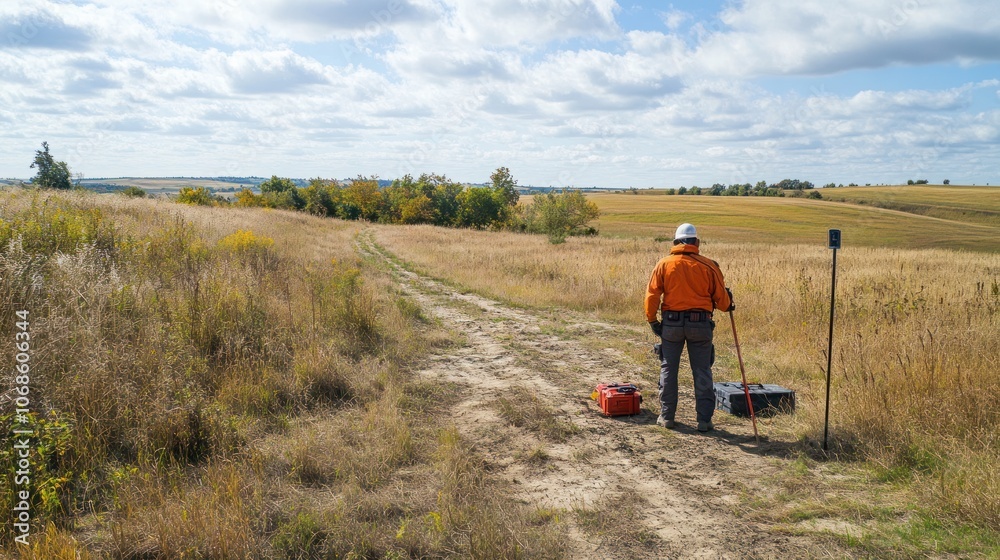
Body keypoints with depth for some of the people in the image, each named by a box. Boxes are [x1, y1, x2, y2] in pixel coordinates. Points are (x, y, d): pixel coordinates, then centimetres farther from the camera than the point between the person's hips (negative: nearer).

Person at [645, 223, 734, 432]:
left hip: (671, 323, 0)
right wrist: (728, 305, 23)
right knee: (702, 372, 8)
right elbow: (722, 299, 1)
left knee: (668, 369, 12)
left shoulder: (664, 264, -1)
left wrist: (652, 320, 7)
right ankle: (704, 419, 10)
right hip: (700, 324, 0)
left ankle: (666, 416, 17)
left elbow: (652, 295, -4)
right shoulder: (709, 266, -2)